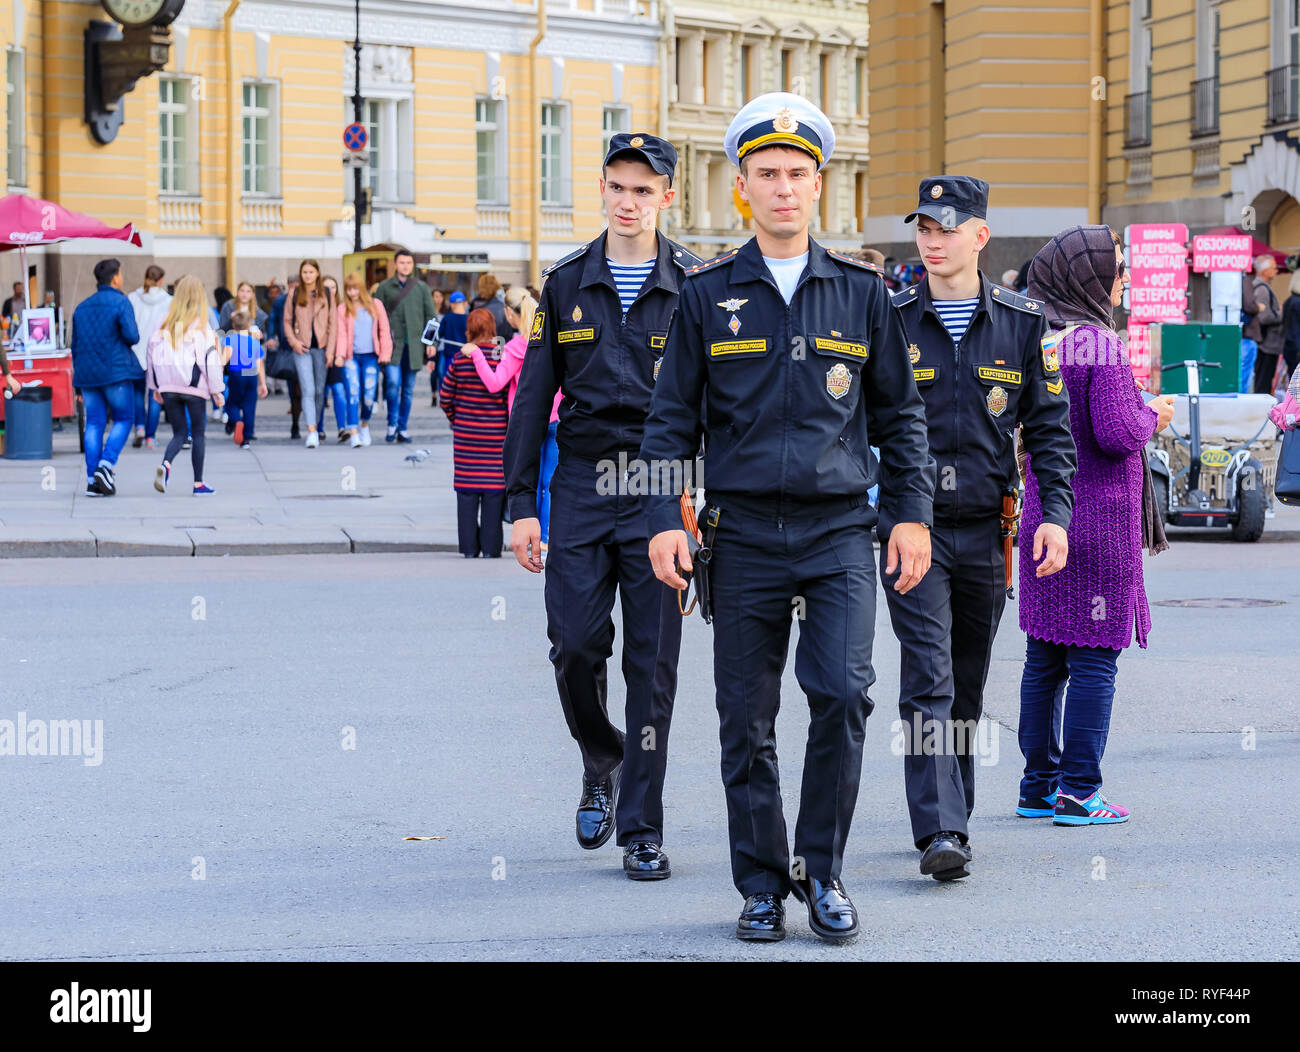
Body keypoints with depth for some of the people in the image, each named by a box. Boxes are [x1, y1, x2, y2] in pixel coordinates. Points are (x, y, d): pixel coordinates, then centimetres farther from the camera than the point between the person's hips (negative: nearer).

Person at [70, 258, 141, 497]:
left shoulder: (82, 307, 14)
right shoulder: (120, 302, -5)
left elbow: (75, 346, 16)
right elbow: (131, 336, -17)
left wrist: (79, 384, 20)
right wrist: (132, 339, 9)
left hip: (87, 373, 5)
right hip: (116, 370, -5)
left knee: (94, 424, 6)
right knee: (123, 419, 6)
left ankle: (93, 480, 1)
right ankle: (106, 465, -13)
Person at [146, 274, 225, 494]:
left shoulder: (165, 324, 5)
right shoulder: (201, 324, -7)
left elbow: (153, 351, 9)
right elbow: (211, 358, -8)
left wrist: (155, 387, 16)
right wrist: (216, 390, -2)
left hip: (168, 387, 3)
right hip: (194, 386, -3)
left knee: (179, 433, 10)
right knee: (198, 433, 9)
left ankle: (165, 464, -19)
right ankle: (199, 483, 10)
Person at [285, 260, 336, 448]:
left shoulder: (326, 295, 4)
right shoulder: (295, 295, 3)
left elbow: (332, 323, 4)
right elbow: (287, 321, 7)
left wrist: (330, 350, -2)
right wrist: (294, 341, -7)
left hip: (321, 346, 2)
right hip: (302, 348, -2)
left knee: (320, 390, 7)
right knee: (308, 390, -12)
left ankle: (315, 428, 22)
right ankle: (311, 432, -18)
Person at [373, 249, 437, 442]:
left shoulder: (422, 288, 10)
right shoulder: (385, 287, 6)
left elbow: (430, 316, 11)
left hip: (413, 345, 2)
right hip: (392, 343, -2)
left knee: (408, 388, 5)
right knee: (393, 382, -17)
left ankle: (402, 428, 14)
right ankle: (392, 424, -2)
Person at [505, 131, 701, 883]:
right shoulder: (567, 284, 7)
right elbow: (534, 397, 8)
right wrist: (522, 502, 3)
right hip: (581, 488, 2)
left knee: (653, 660, -2)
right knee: (576, 645, -3)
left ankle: (643, 830, 5)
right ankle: (603, 763, 27)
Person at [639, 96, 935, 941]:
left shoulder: (862, 291, 8)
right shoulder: (708, 294, 5)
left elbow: (900, 413, 13)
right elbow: (673, 418, 8)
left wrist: (912, 513, 5)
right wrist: (664, 520, -2)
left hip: (839, 529, 0)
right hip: (745, 531, 0)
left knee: (843, 690, -15)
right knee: (747, 721, 3)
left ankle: (823, 870, 1)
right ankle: (763, 887, 16)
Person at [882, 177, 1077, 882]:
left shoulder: (1021, 323, 5)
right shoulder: (890, 320, 0)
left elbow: (1049, 425, 7)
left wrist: (1055, 514, -3)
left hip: (985, 530, 3)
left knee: (968, 683, 12)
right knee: (928, 678, -12)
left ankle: (951, 816, 25)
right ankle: (941, 832, -18)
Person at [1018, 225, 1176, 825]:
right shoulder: (1100, 343, -15)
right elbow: (1117, 433, -21)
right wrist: (1153, 417, -1)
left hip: (1042, 520, 7)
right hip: (1099, 522, -7)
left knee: (1044, 658, 12)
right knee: (1094, 658, -1)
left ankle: (1038, 785, 18)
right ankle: (1078, 793, -1)